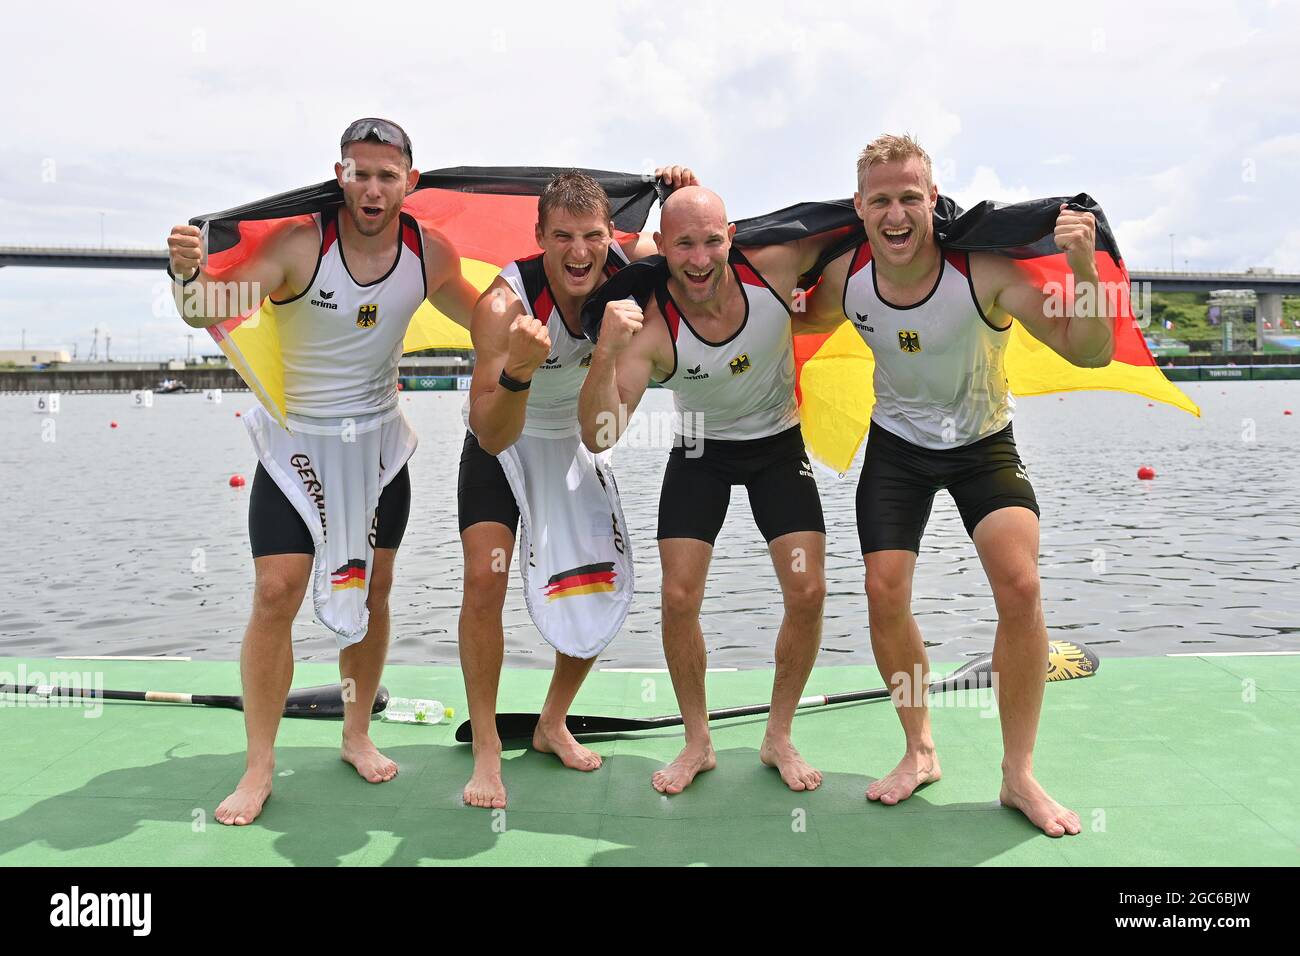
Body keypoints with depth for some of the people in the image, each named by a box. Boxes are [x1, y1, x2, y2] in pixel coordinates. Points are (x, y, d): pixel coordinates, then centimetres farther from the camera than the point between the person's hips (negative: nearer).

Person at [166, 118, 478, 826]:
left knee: (372, 588, 9)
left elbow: (479, 315, 13)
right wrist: (188, 273, -48)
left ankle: (357, 735, 28)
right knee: (276, 593, -9)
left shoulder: (431, 253, -6)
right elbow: (213, 313, -30)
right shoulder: (301, 245, -20)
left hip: (377, 440, 4)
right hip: (295, 440, -3)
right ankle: (259, 766, 6)